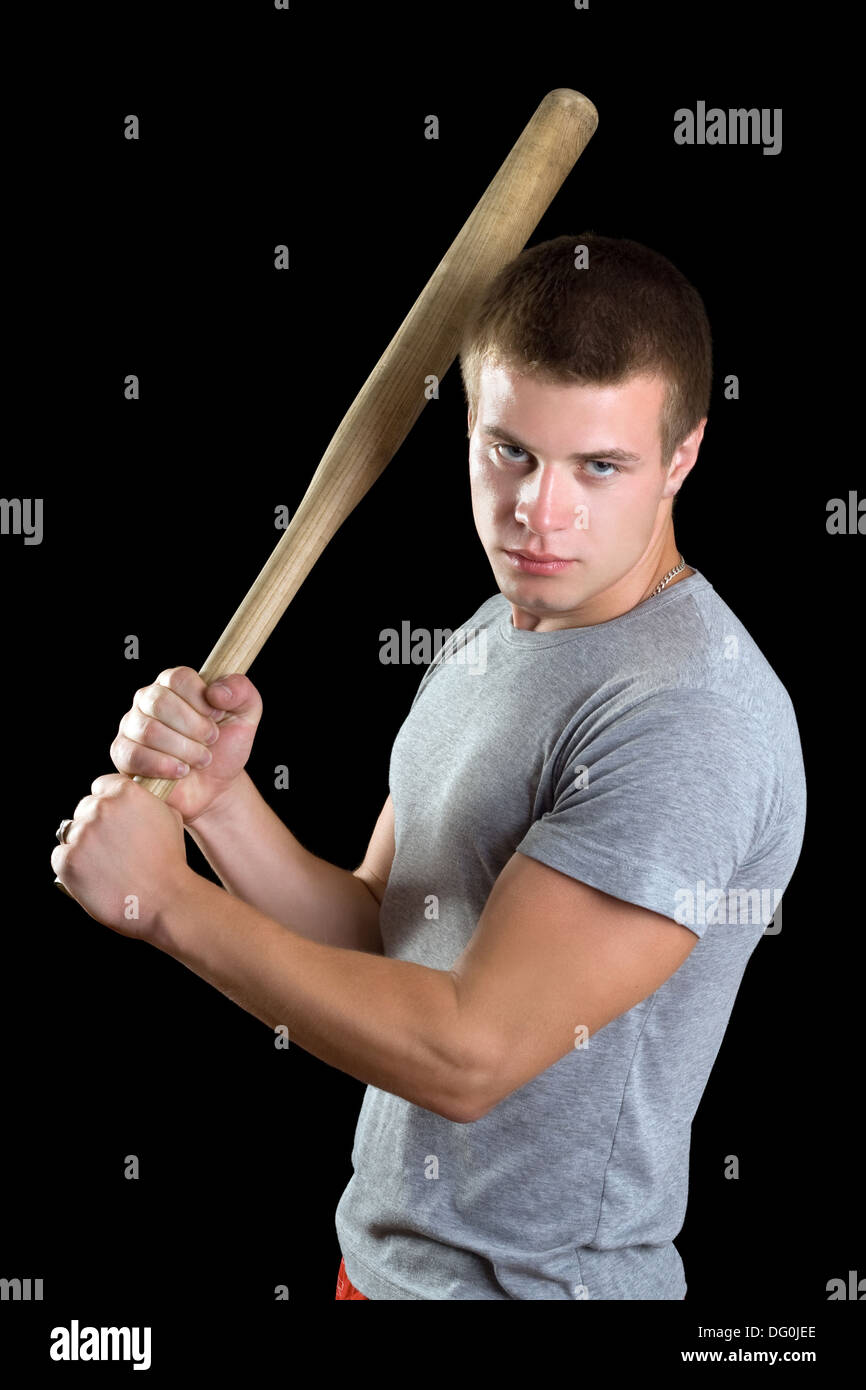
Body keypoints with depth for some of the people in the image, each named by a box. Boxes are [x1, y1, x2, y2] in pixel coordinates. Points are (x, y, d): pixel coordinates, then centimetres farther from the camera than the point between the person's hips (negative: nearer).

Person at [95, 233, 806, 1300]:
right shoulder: (492, 637, 2)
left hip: (537, 1278, -7)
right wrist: (215, 800, -15)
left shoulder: (692, 720, -27)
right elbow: (377, 941, 2)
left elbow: (466, 1053, -28)